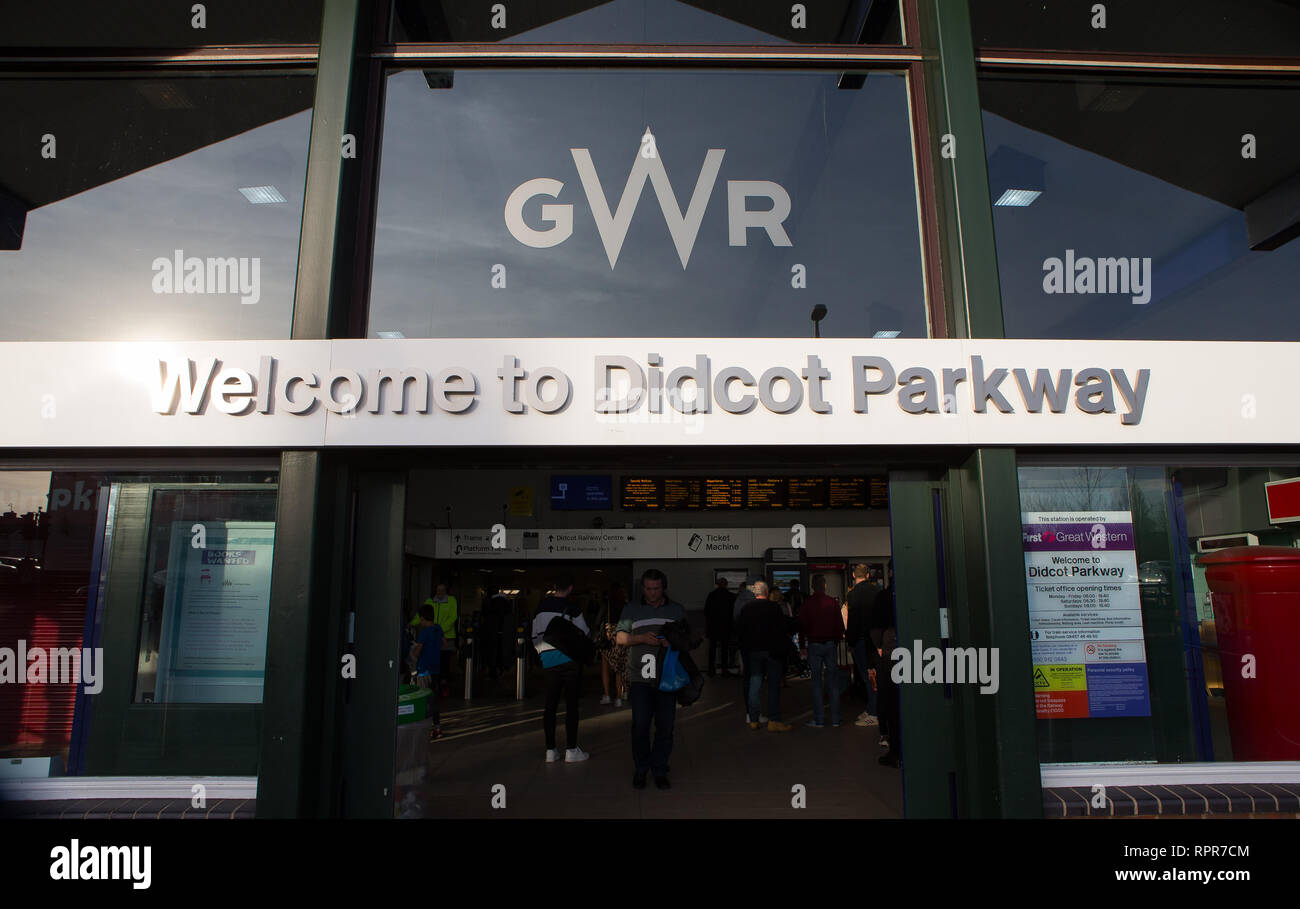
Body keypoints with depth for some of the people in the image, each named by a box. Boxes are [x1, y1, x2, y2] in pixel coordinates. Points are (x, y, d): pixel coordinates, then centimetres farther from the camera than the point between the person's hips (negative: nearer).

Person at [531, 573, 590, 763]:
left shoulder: (541, 607, 9)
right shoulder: (572, 608, -8)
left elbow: (535, 636, 14)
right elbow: (584, 633, -3)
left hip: (548, 661, 5)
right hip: (569, 659, -5)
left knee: (550, 705, 9)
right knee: (571, 705, 2)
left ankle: (550, 750, 13)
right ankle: (571, 750, 5)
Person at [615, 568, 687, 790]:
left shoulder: (677, 610, 12)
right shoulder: (632, 610, 8)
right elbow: (619, 638, 4)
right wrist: (642, 638, -12)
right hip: (640, 678, -1)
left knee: (665, 726, 4)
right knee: (640, 726, -2)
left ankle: (660, 771, 17)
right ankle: (640, 769, 15)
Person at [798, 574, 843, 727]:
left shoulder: (807, 604, -4)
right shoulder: (833, 603, -2)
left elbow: (802, 627, -2)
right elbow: (840, 626, 2)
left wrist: (802, 647, 6)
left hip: (813, 645, -1)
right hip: (831, 645, 1)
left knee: (816, 683, 3)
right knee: (833, 682, 7)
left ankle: (819, 719, 3)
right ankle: (835, 719, 10)